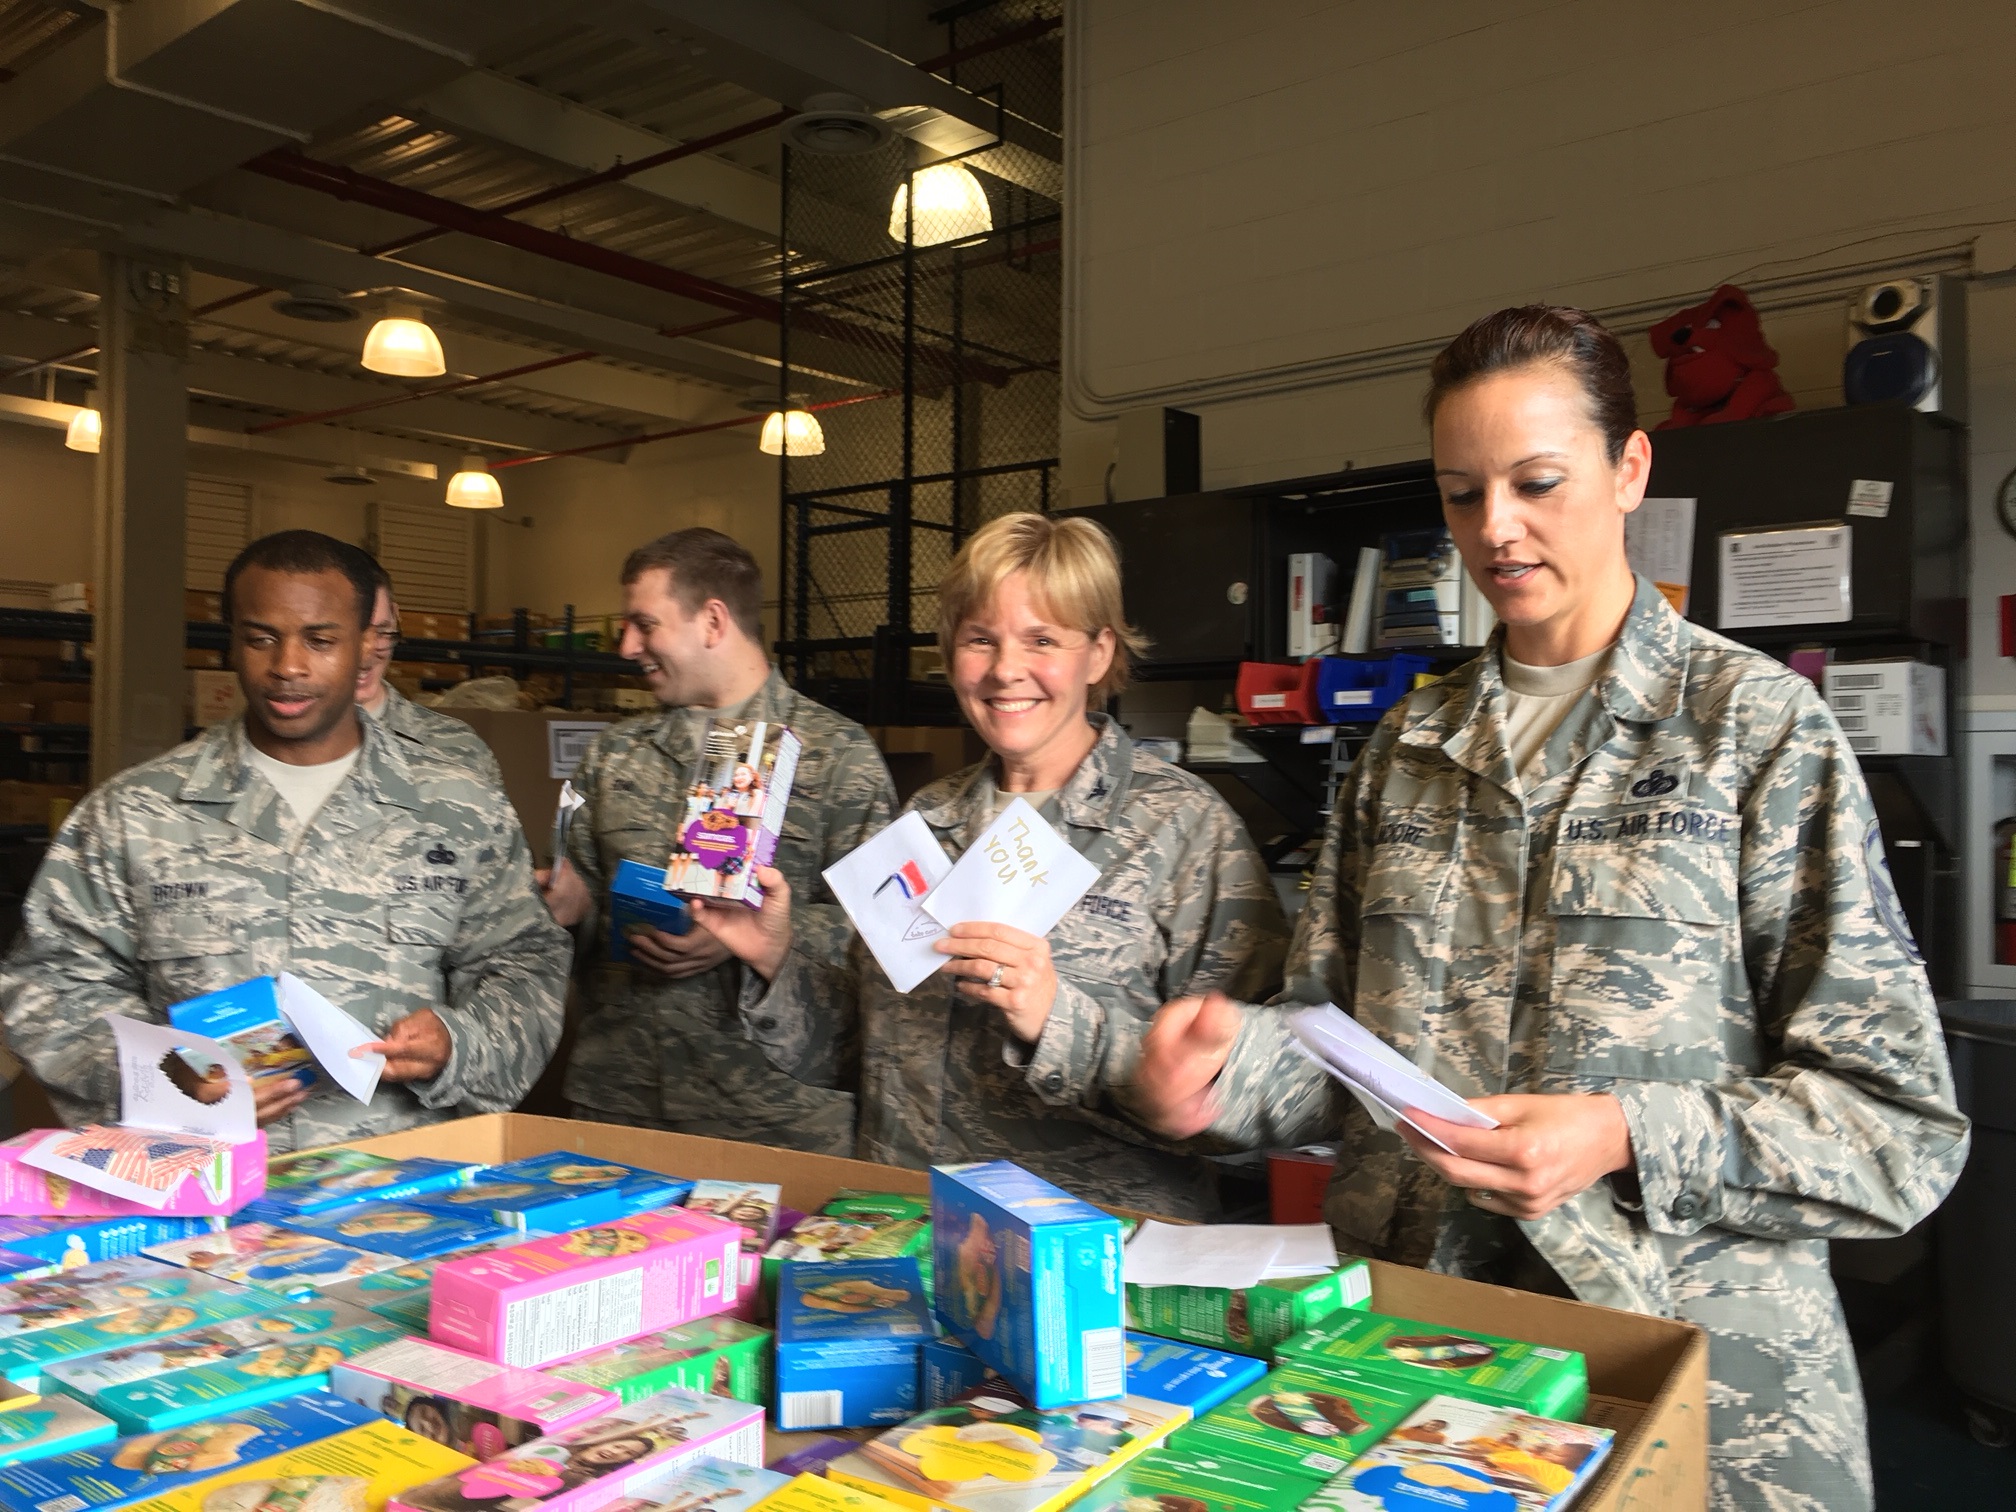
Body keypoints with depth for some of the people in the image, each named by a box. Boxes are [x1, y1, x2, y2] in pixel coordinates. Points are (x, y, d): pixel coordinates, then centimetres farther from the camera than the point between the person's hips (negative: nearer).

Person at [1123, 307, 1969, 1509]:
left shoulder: (1758, 723, -5)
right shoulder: (1410, 745, 8)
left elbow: (1901, 1124, -8)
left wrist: (1628, 1138, -23)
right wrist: (1236, 1058, -11)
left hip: (1693, 1355, -4)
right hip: (1407, 1338, 4)